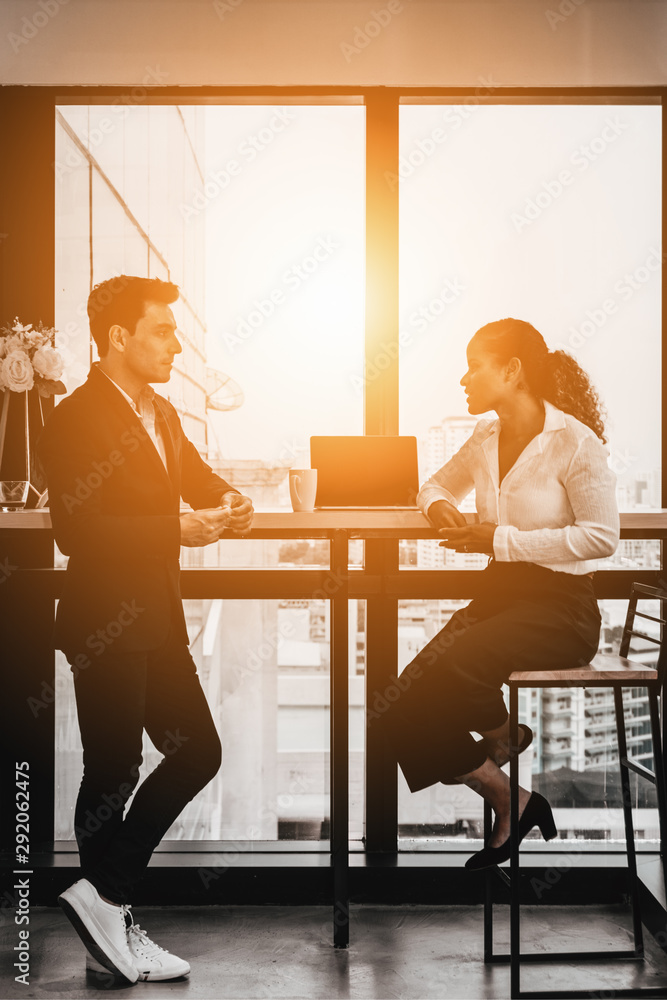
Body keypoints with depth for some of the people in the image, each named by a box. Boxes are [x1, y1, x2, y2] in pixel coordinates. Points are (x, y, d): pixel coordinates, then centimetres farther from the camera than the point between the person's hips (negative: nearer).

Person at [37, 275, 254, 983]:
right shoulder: (76, 419, -14)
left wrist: (224, 499, 3)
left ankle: (104, 897, 22)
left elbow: (194, 473, 26)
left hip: (157, 617, 9)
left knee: (197, 751, 9)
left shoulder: (161, 414, 13)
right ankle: (108, 921, 21)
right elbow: (76, 529, -22)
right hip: (105, 624, -9)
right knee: (114, 771, 2)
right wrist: (177, 529, -24)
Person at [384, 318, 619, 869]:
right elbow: (436, 486, 26)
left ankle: (506, 739, 4)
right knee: (408, 708, -11)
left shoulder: (574, 441, -11)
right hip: (499, 592, 7)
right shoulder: (485, 440, 10)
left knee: (456, 668, -29)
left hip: (561, 603, -6)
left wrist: (503, 540, -18)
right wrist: (441, 506, 1)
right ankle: (510, 802, 10)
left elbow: (601, 536, -16)